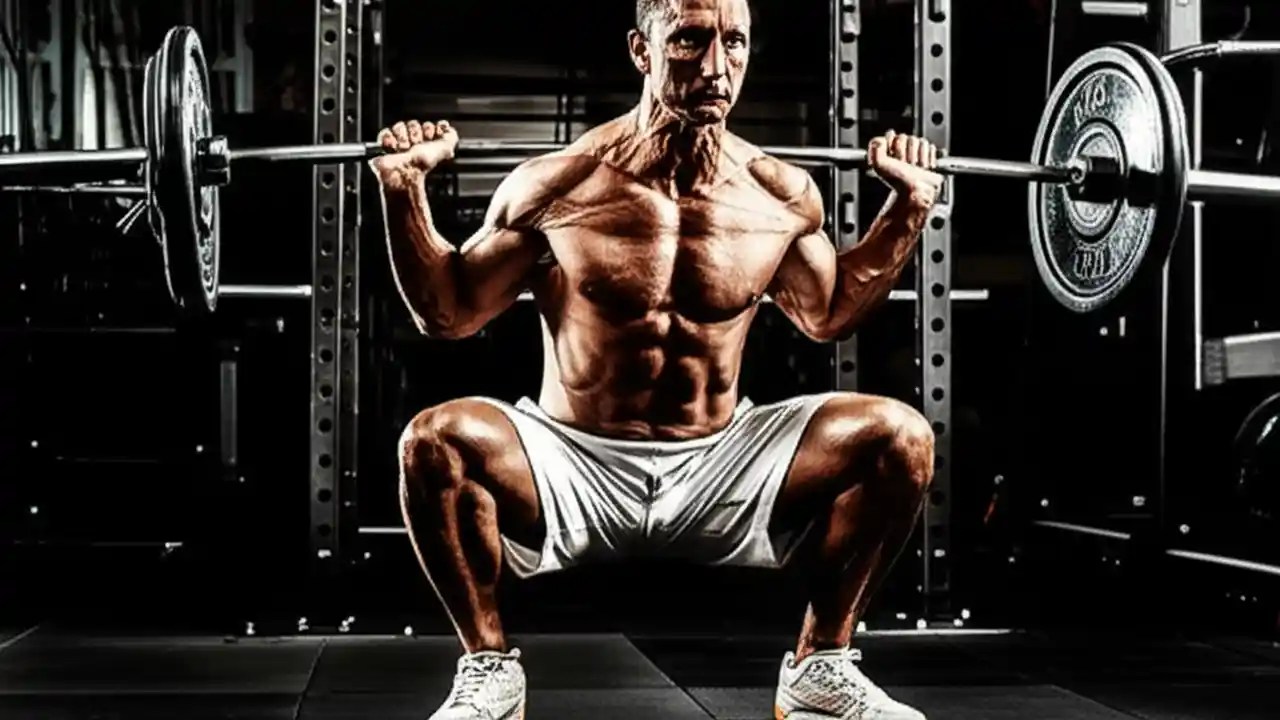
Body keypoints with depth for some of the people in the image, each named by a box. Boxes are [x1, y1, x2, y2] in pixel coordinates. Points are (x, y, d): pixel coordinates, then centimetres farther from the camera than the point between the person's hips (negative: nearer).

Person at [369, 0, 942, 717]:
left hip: (717, 471, 3)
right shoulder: (555, 187, -11)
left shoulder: (783, 195, -2)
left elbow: (829, 314, 17)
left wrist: (909, 209, 10)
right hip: (574, 467, -2)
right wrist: (406, 192, -12)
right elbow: (447, 314, -1)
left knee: (900, 436, -17)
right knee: (438, 440, -32)